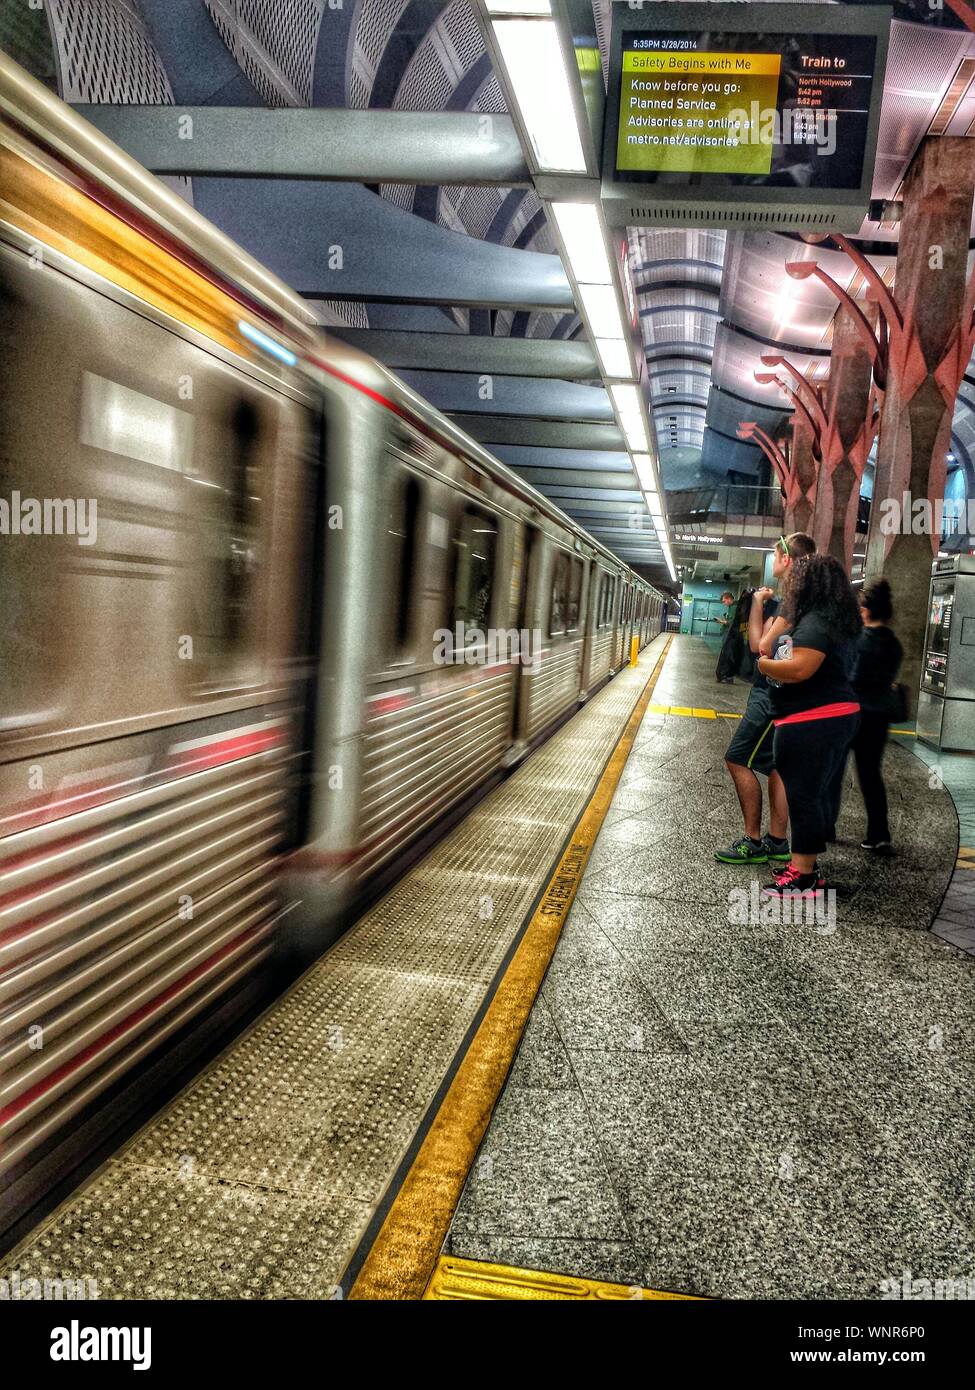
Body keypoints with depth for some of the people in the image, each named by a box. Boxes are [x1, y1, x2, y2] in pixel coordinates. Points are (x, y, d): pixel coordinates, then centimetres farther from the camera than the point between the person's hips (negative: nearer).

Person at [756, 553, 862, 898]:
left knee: (803, 795, -5)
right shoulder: (833, 620, 15)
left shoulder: (815, 621, -17)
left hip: (813, 722, -11)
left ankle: (804, 876, -1)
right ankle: (806, 863, 23)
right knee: (816, 794, 15)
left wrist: (765, 666, -10)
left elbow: (800, 669, -28)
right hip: (836, 715, 11)